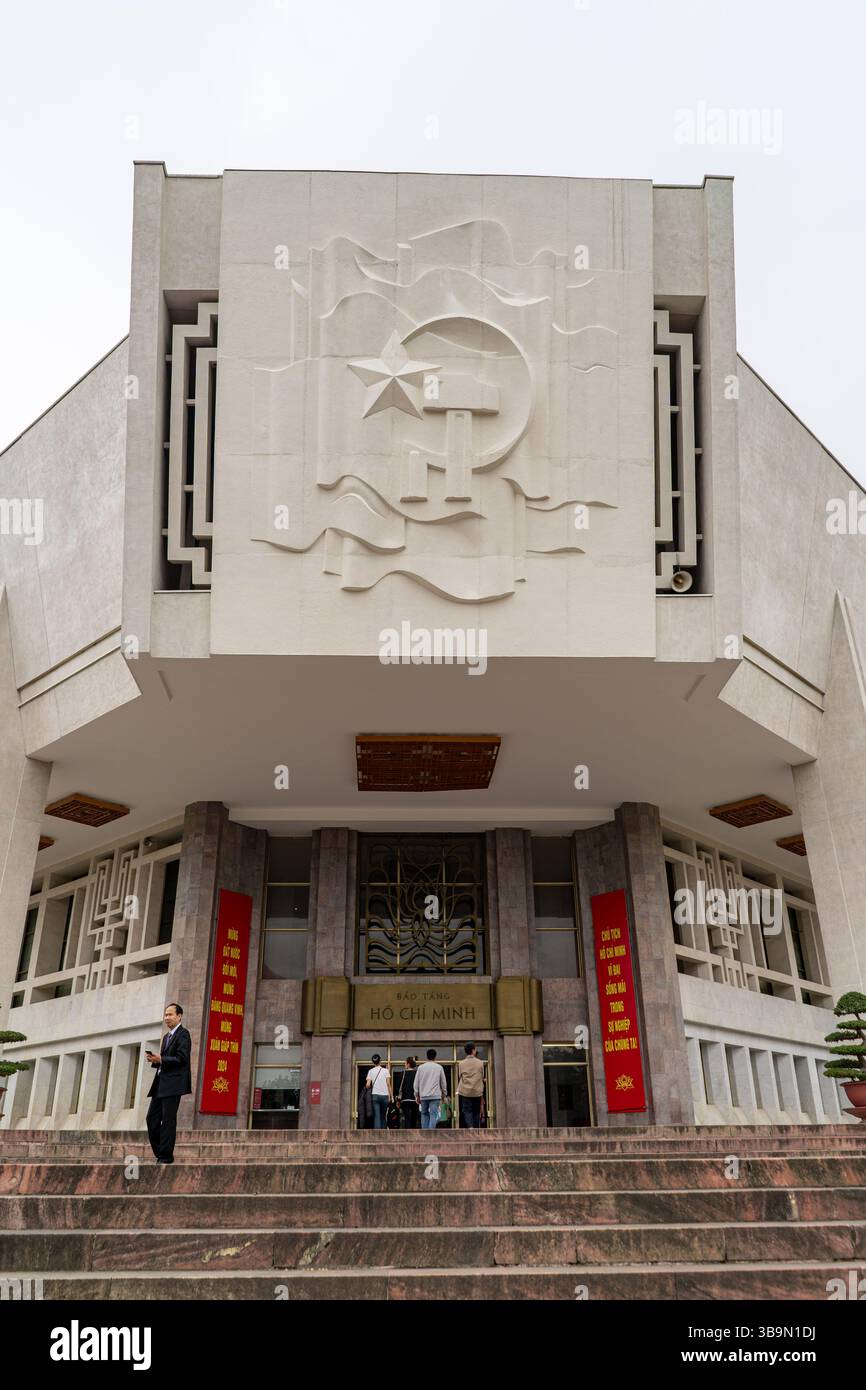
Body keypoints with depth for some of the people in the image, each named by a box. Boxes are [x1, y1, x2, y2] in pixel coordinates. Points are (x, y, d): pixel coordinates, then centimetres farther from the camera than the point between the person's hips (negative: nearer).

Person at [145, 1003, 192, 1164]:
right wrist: (155, 1060, 4)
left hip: (173, 1084, -9)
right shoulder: (167, 1037, 22)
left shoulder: (183, 1035, -6)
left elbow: (181, 1059, -16)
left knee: (168, 1120, -7)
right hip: (161, 1085, 9)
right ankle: (160, 1153, 15)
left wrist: (160, 1059, -18)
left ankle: (166, 1156, -1)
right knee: (152, 1118, 7)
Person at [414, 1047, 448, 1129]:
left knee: (424, 1114, 13)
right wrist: (444, 1095, 20)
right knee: (433, 1115, -5)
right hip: (435, 1095, -2)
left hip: (423, 1096, 2)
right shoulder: (439, 1068, 3)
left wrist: (417, 1095, 13)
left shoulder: (421, 1067, 4)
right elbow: (443, 1083, 8)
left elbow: (416, 1083, 5)